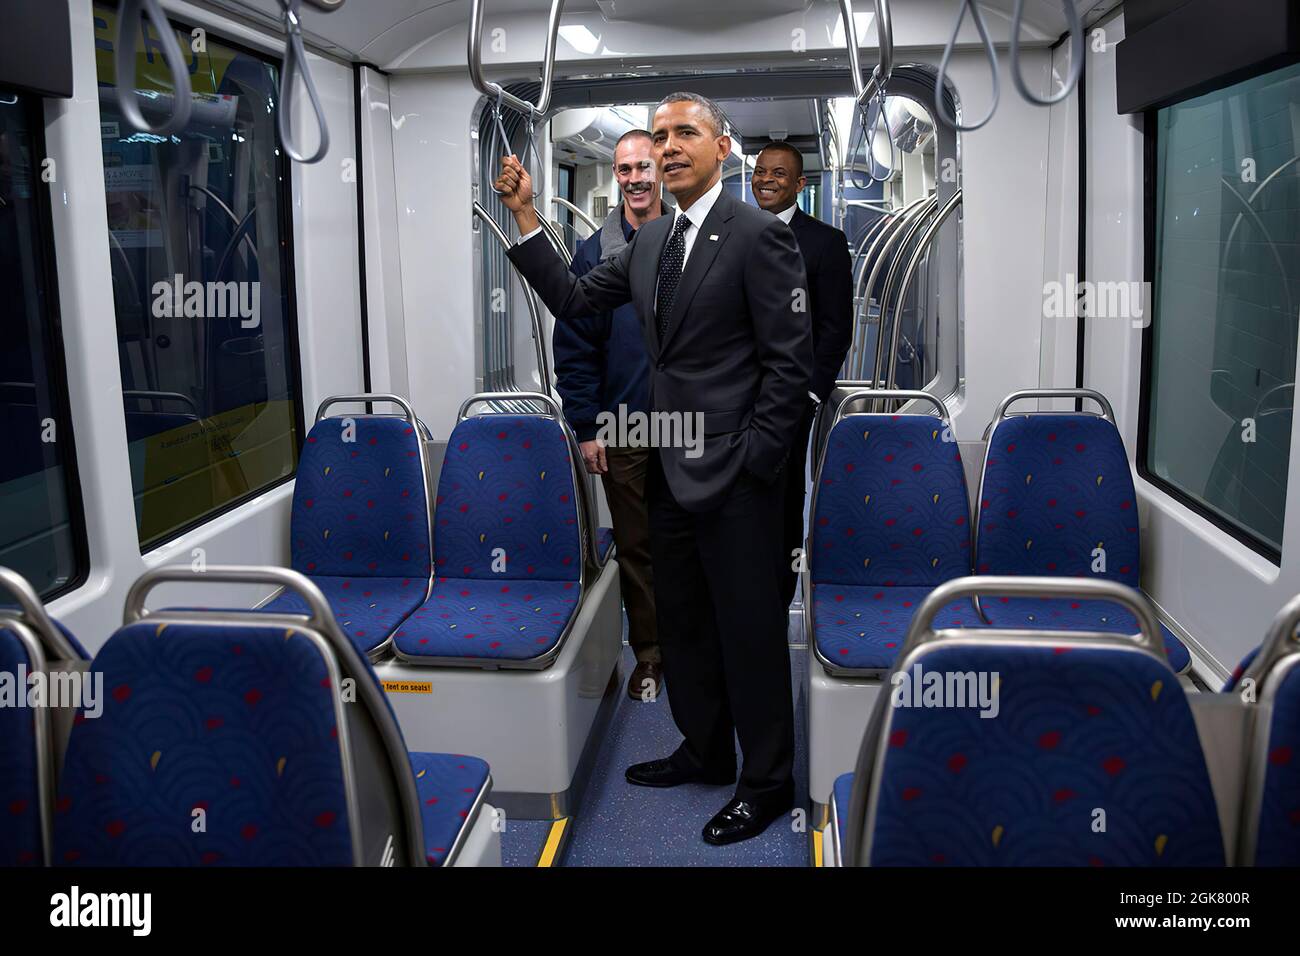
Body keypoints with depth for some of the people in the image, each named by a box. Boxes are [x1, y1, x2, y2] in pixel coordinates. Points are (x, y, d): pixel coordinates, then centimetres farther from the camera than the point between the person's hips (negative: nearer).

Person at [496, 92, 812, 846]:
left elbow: (791, 361, -13)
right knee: (682, 623, 18)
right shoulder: (650, 241, 11)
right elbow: (573, 301, 10)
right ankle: (704, 752, 37)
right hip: (670, 471, 8)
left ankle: (769, 780, 22)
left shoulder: (759, 235, -10)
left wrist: (750, 459, -15)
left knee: (750, 631, 4)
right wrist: (525, 217, 3)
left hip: (734, 474, -7)